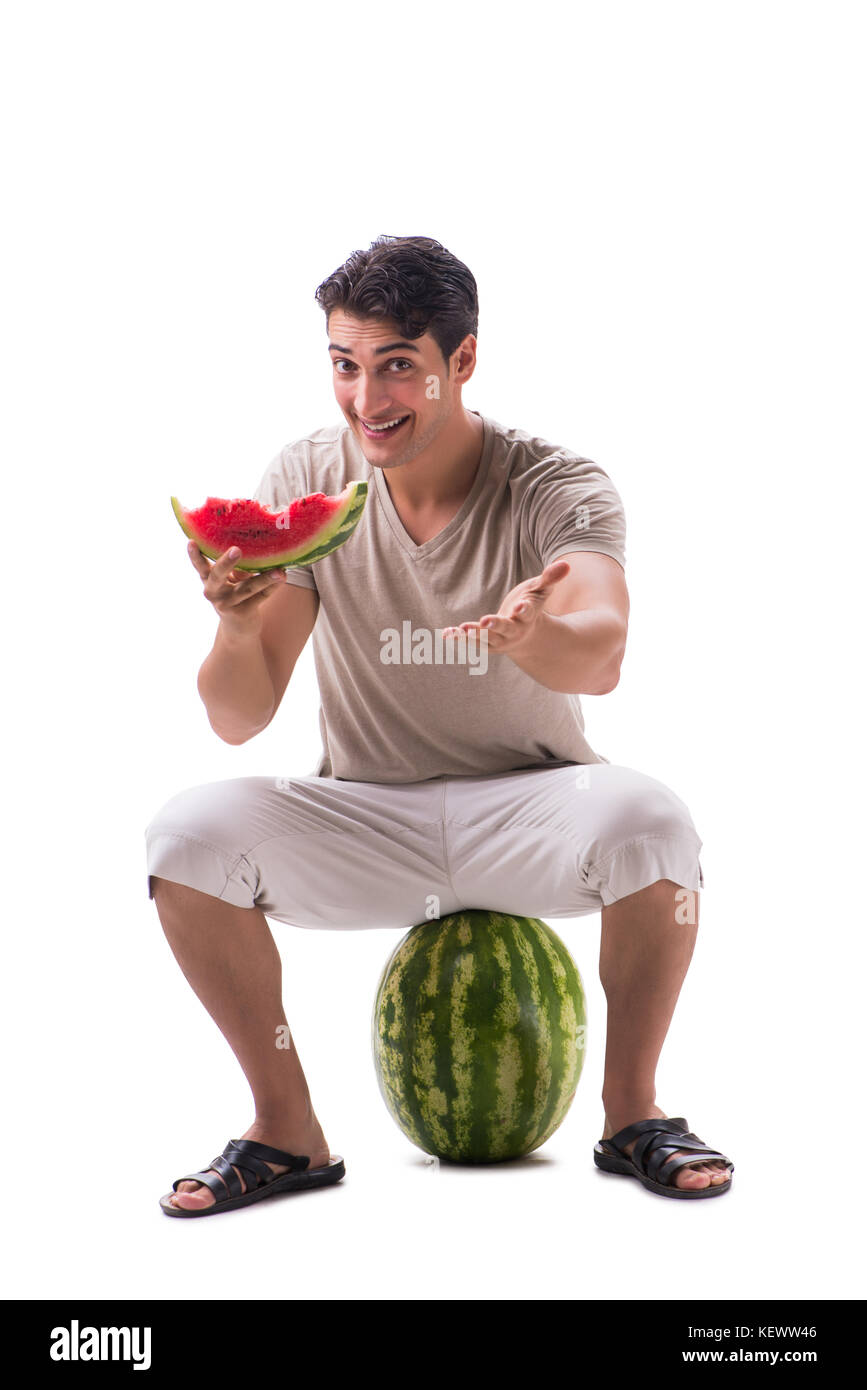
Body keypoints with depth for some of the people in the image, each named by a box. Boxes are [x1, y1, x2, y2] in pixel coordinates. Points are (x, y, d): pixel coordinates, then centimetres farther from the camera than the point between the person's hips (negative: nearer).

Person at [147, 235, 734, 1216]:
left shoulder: (559, 490, -12)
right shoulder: (303, 482, -6)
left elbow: (599, 661, -33)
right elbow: (239, 719, -10)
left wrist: (533, 635, -57)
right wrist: (237, 631, -34)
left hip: (525, 809, -1)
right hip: (366, 822, 2)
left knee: (647, 818, -33)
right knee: (187, 831, -24)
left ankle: (631, 1112, -7)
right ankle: (287, 1129, -3)